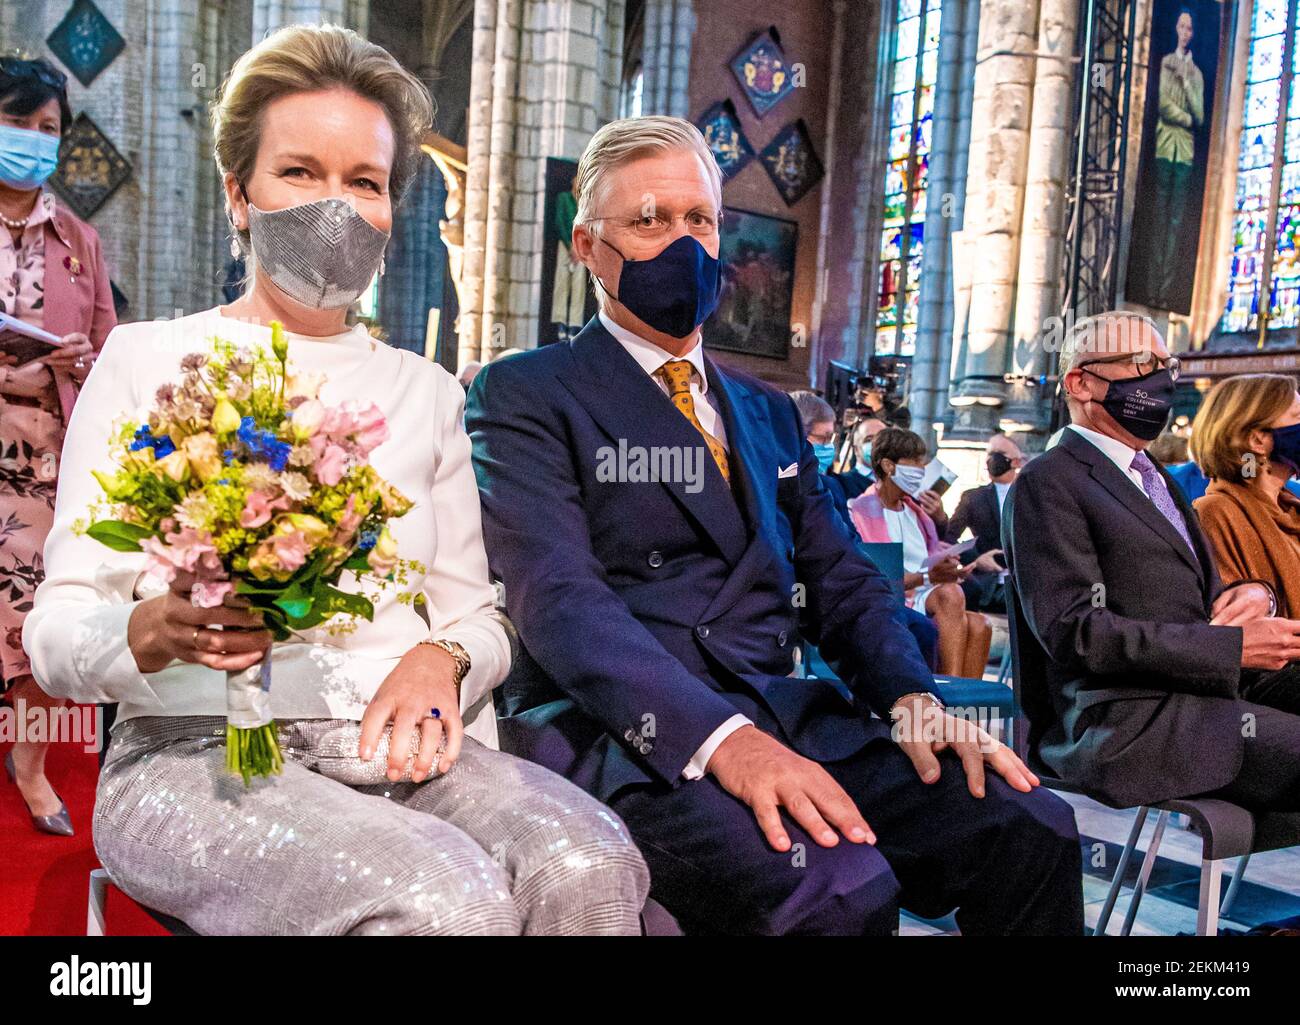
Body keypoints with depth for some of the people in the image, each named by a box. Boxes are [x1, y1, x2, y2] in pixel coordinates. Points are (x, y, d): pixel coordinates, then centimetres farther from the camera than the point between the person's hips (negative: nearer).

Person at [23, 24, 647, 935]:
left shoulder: (425, 389, 16)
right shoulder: (151, 360, 6)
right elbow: (57, 633, 2)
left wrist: (441, 657, -10)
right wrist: (163, 630, -21)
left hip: (400, 750, 3)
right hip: (198, 752, -2)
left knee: (589, 867, -28)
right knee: (443, 896, -32)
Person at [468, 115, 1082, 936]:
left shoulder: (770, 414, 22)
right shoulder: (525, 396, 2)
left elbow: (839, 577, 16)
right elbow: (558, 595, -13)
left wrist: (911, 698, -5)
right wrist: (719, 737, -26)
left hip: (784, 714, 6)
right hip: (624, 734, -5)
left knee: (1032, 832, -15)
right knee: (837, 891, -31)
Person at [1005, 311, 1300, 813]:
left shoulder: (1152, 476, 24)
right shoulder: (1047, 484, -6)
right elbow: (1074, 630, -15)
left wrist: (1251, 594, 2)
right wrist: (1232, 646, -15)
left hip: (1212, 692, 9)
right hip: (1130, 726, -9)